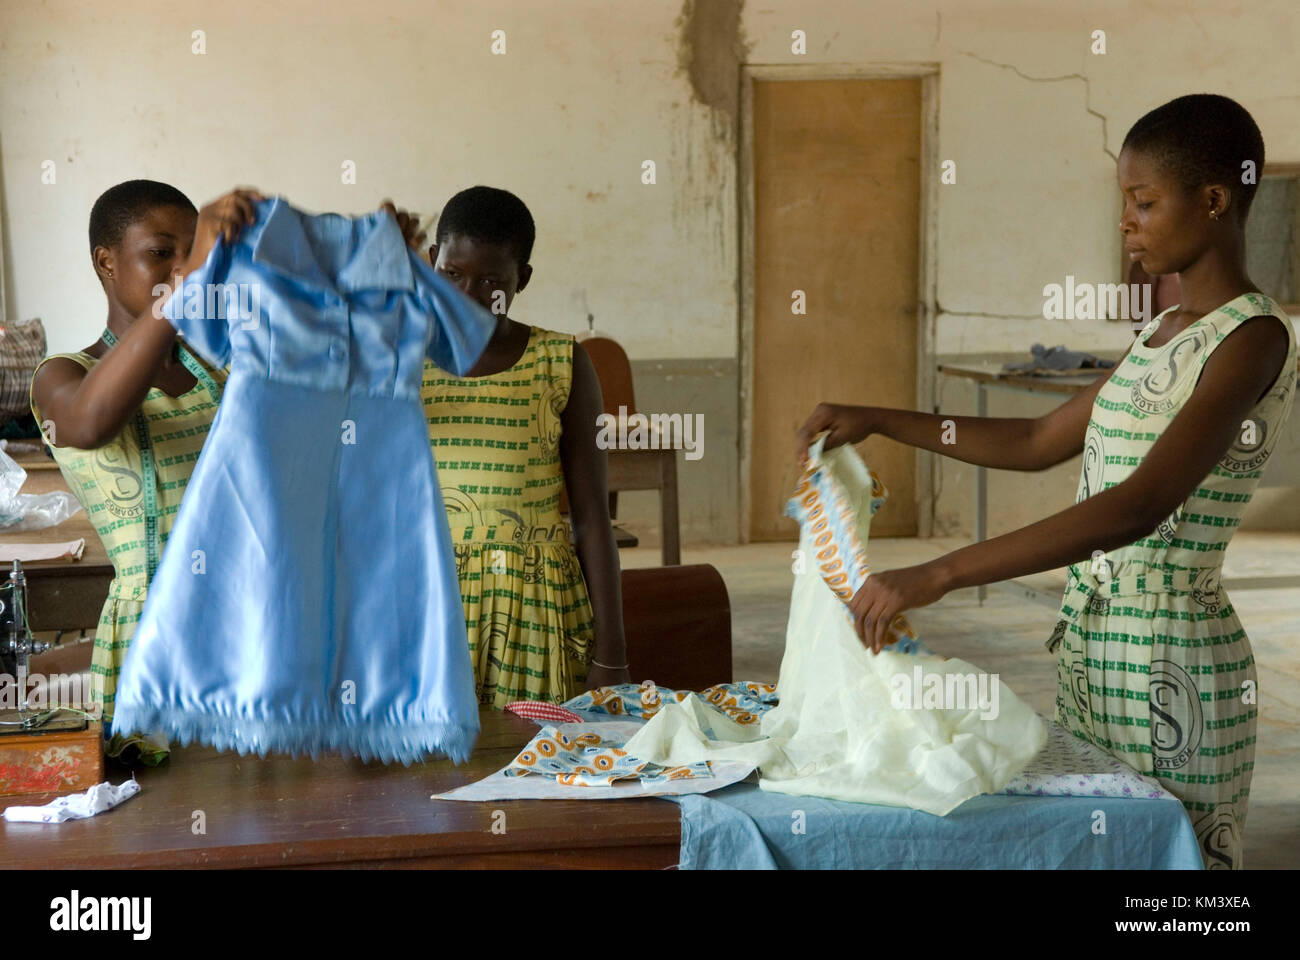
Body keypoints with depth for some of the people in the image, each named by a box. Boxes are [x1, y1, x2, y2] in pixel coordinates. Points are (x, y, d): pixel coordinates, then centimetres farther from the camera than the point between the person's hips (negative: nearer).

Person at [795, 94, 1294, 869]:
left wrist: (938, 575, -34)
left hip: (1171, 657, -8)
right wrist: (879, 421, 9)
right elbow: (1038, 443, 17)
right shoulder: (1166, 331, 11)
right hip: (1093, 639, 8)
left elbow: (1140, 508, -29)